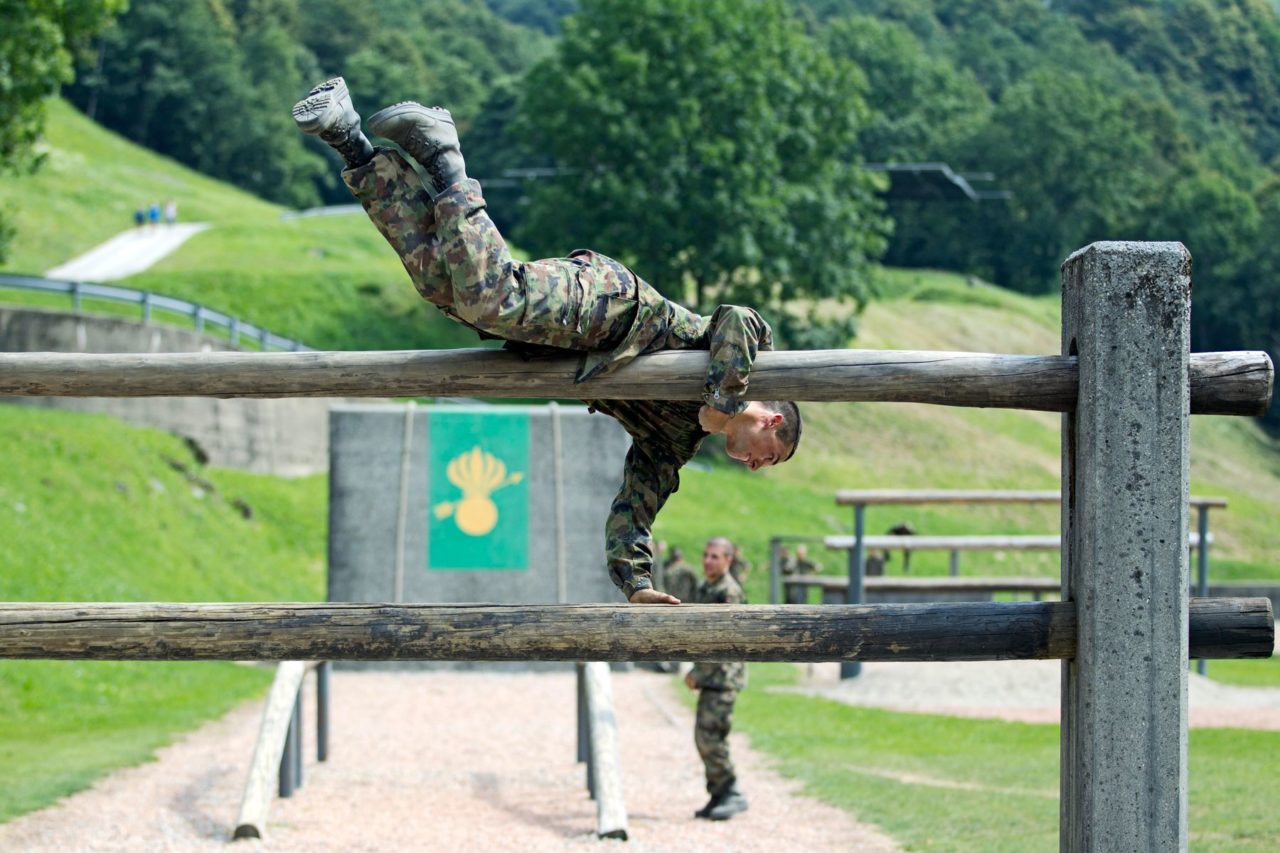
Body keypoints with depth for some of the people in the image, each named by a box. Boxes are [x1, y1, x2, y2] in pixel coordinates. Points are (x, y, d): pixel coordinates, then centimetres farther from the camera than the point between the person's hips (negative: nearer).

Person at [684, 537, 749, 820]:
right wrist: (697, 672, 15)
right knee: (704, 736, 10)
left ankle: (732, 795, -10)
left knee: (710, 735, -14)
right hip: (710, 676, 10)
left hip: (724, 675, -10)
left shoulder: (729, 592, -15)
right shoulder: (705, 588, 15)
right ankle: (719, 796, 15)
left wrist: (697, 673, -15)